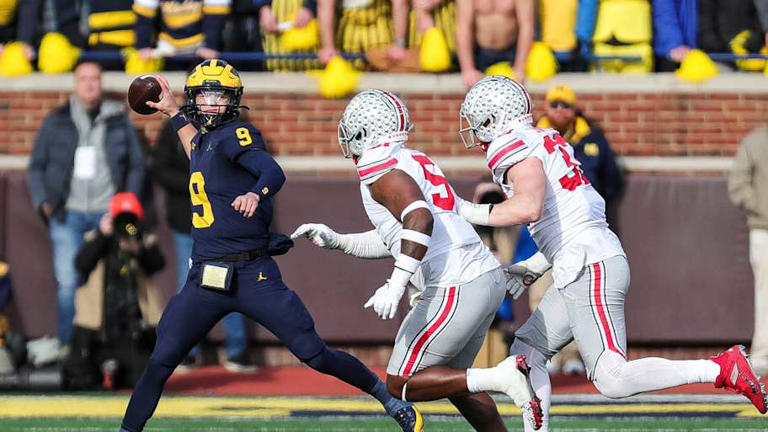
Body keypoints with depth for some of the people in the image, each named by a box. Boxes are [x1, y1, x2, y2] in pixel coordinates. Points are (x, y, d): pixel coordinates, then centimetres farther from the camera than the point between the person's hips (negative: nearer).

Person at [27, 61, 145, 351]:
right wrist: (42, 202, 1)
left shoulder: (119, 120, 8)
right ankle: (67, 347, 3)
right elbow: (37, 166, 12)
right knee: (68, 283, -6)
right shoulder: (56, 122, 7)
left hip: (108, 214, 0)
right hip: (68, 215, 0)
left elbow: (136, 165, 12)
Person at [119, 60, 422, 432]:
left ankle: (391, 399, 11)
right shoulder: (206, 138, 15)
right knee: (159, 363, -3)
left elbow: (273, 172, -26)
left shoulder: (235, 135, -8)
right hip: (204, 280, 7)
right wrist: (173, 113, 39)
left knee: (314, 355, -6)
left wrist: (255, 194, -48)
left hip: (252, 275, -7)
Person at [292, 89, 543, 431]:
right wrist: (336, 241, 30)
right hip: (488, 277, 9)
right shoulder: (413, 163, 20)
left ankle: (501, 377, -14)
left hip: (457, 289, -9)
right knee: (453, 380, 24)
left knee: (401, 385, -2)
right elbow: (394, 240, 30)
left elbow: (419, 220, -27)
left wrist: (395, 286, -32)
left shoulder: (383, 172, -9)